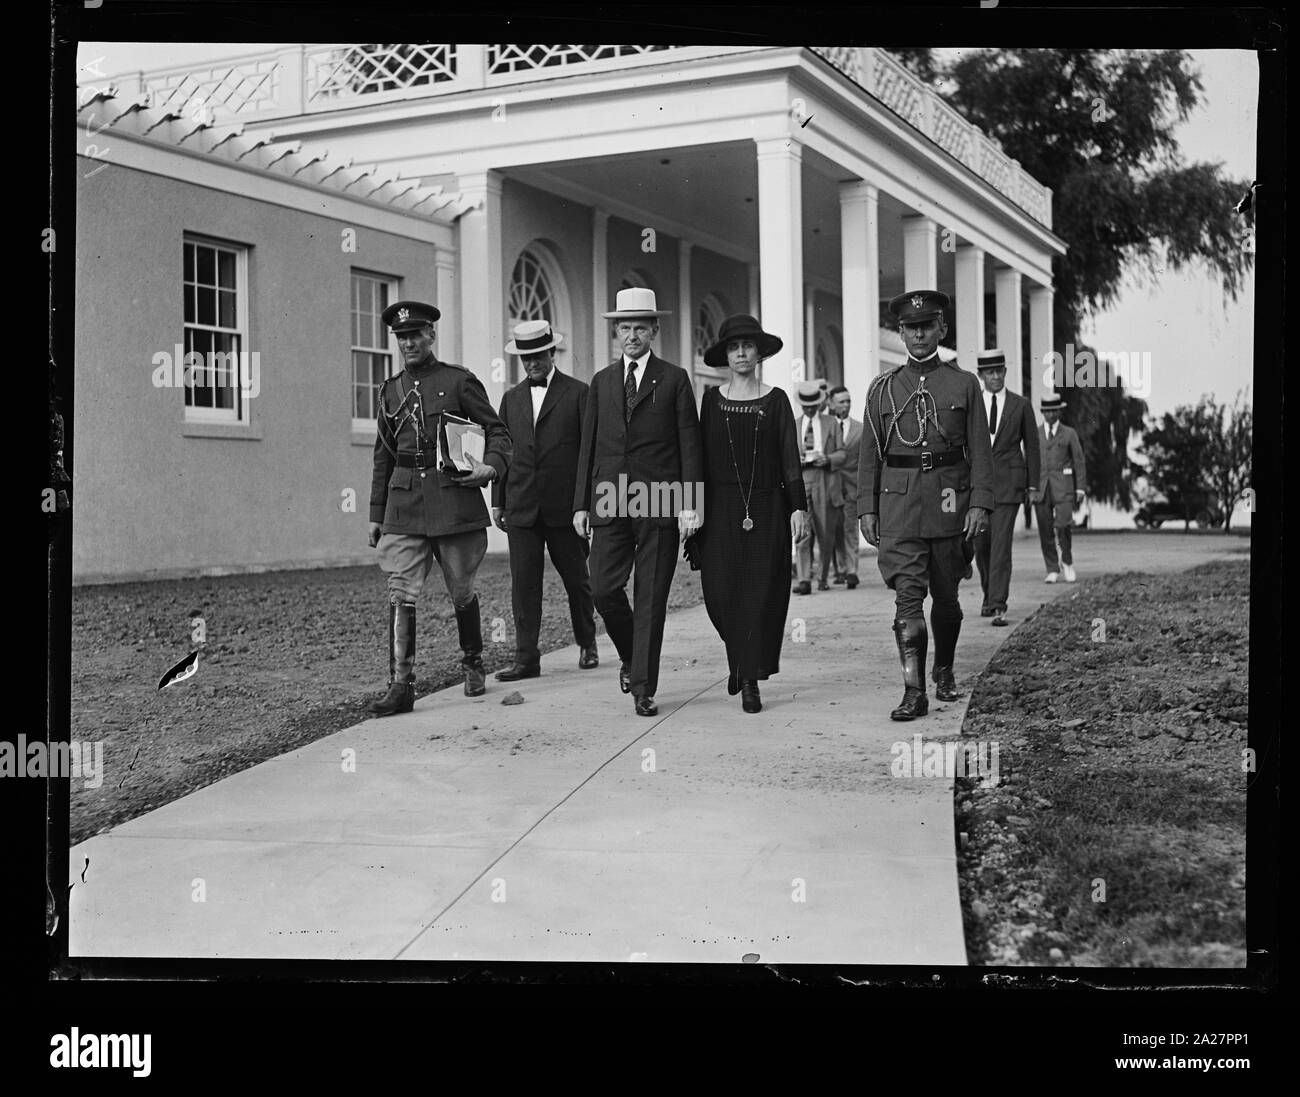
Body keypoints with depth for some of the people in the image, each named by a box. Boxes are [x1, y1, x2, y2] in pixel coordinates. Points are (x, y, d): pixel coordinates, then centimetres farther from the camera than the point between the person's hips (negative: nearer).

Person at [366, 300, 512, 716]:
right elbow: (383, 457, 17)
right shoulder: (391, 390, 13)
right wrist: (376, 514, 15)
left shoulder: (460, 381, 1)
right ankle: (401, 685, -7)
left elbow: (497, 430, 3)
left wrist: (491, 466, -18)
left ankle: (473, 665, 30)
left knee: (461, 589, 8)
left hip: (453, 497, -3)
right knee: (400, 593, -7)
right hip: (404, 502, 3)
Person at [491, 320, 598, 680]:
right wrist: (497, 501, 9)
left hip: (564, 505, -3)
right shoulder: (512, 398, 14)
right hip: (521, 507, 3)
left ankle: (587, 644, 28)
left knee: (576, 579, 8)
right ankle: (526, 658, 1)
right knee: (523, 582, -2)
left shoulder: (578, 393, 1)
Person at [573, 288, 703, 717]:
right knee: (603, 589, -5)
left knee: (651, 599, -1)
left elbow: (689, 444, 1)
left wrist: (689, 504, -7)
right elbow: (588, 445, 13)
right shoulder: (601, 381, 14)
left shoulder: (674, 379, 4)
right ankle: (629, 656, 23)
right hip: (610, 502, 3)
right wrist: (581, 504, 7)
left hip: (659, 503, -3)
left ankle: (644, 689, 6)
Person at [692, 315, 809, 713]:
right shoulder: (712, 399, 7)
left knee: (762, 592, -4)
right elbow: (702, 455, 7)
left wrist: (798, 507, -5)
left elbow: (790, 457, 2)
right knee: (720, 592, -2)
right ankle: (739, 659, 26)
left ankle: (750, 682, 3)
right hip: (722, 506, 1)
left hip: (767, 506, -1)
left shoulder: (776, 400, 4)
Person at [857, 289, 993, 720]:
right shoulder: (883, 388, 7)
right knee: (907, 595, -10)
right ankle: (914, 691, -11)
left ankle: (944, 672, 34)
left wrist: (979, 503, -8)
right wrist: (867, 509, 3)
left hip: (948, 500, 0)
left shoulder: (964, 384, 5)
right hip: (899, 501, 0)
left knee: (946, 594, 12)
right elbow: (869, 454, 9)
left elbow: (980, 450, 2)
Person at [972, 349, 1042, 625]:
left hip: (1008, 483, -2)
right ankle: (990, 594, 31)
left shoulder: (1021, 405, 5)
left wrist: (1033, 486, 3)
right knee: (981, 545, 9)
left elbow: (1031, 447, 7)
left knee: (1001, 544, -12)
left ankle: (998, 606, -14)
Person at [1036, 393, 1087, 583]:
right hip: (1041, 487, 2)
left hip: (1063, 488, -2)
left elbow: (1079, 462, 7)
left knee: (1062, 526, -17)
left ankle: (1067, 560, 6)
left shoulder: (1069, 433, 8)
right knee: (1045, 532, -1)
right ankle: (1052, 570, 7)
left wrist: (1080, 489, -1)